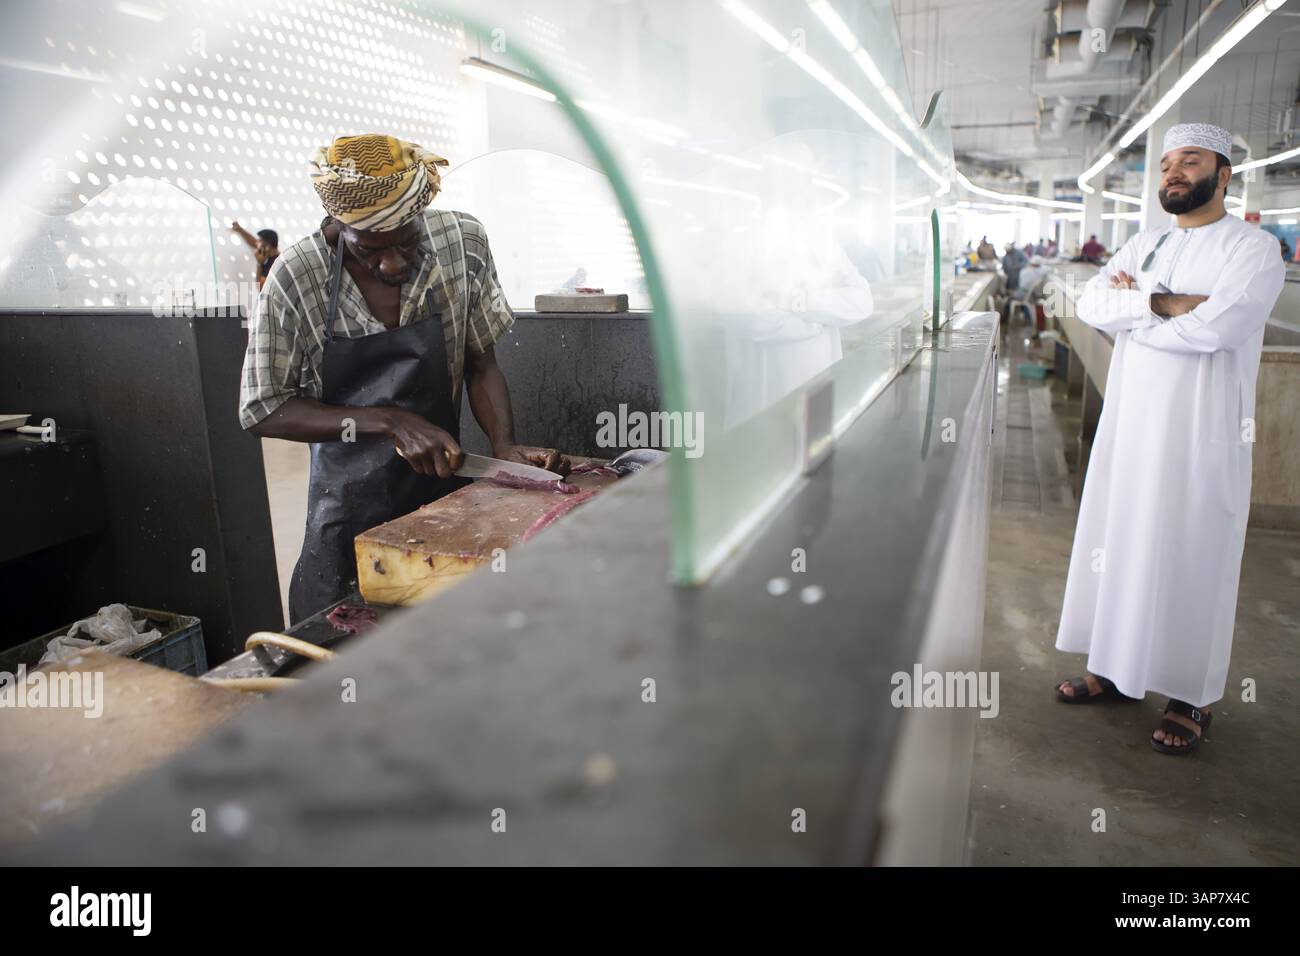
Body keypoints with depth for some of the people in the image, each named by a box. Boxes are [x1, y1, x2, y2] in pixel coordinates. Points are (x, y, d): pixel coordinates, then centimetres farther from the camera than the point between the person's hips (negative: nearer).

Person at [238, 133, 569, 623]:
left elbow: (480, 363, 2)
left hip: (443, 493, 2)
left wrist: (506, 446, -15)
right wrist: (387, 422, -20)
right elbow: (261, 409, -9)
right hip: (347, 513, -1)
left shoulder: (463, 242, -8)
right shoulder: (295, 278, -14)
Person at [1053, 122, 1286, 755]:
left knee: (1190, 557, 2)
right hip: (1128, 424, 6)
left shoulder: (1254, 250, -6)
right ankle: (1117, 665, 26)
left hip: (1201, 435, -5)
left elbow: (1211, 326, -22)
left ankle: (1192, 697, 16)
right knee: (1119, 542, 11)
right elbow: (1091, 304, -3)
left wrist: (1131, 306, -10)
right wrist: (1163, 304, -16)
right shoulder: (1144, 245, 12)